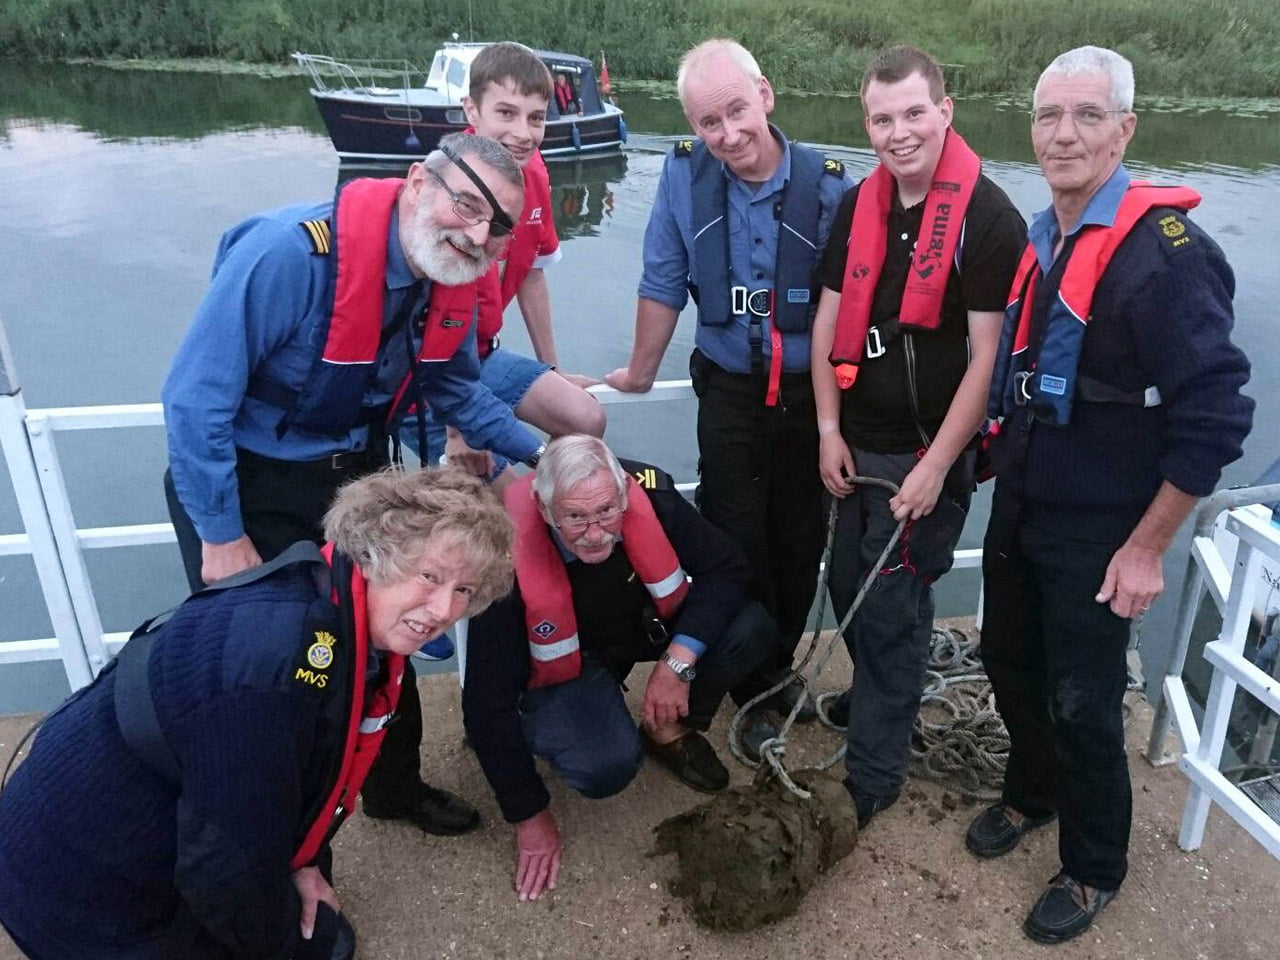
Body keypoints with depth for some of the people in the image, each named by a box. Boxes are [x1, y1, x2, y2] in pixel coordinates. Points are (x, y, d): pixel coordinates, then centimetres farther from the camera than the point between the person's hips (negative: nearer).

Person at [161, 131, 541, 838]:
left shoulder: (456, 285, -8)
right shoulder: (294, 251, -30)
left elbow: (456, 389, 11)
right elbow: (195, 399, -26)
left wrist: (538, 451, 2)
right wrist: (222, 538, -20)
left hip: (355, 475, 6)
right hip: (245, 482, -6)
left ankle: (396, 786, 41)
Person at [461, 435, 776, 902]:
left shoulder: (650, 494, -29)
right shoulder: (511, 557, -35)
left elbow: (727, 568, -16)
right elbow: (488, 700, -26)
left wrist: (678, 660, -29)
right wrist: (531, 818, -19)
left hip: (648, 624, 4)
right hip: (561, 662, -3)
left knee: (752, 629, -22)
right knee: (607, 768, -30)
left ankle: (669, 731, 4)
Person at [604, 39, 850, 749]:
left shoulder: (826, 184, -11)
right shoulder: (684, 174, -8)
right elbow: (663, 285, 2)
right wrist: (641, 372, 11)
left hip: (811, 392, 0)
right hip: (730, 393, 0)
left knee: (799, 541, 12)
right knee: (735, 543, 4)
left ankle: (779, 665, 37)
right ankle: (755, 688, 26)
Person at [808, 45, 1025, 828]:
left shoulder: (988, 218, -14)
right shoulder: (858, 206, 4)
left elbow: (988, 354, -16)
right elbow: (830, 319, 7)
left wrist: (936, 465, -17)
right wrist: (830, 430, 1)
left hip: (928, 453, -6)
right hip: (857, 444, 6)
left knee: (893, 607, 1)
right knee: (849, 586, 18)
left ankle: (873, 776, 18)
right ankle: (880, 697, 45)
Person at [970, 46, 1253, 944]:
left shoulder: (1168, 250, -19)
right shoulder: (1043, 238, 5)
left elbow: (1216, 416, -20)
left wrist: (1146, 548, -17)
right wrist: (1006, 465, 15)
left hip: (1098, 532, -7)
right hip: (1018, 508, 7)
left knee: (1083, 703, 6)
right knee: (1009, 661, 19)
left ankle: (1094, 868, 31)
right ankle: (1032, 793, 46)